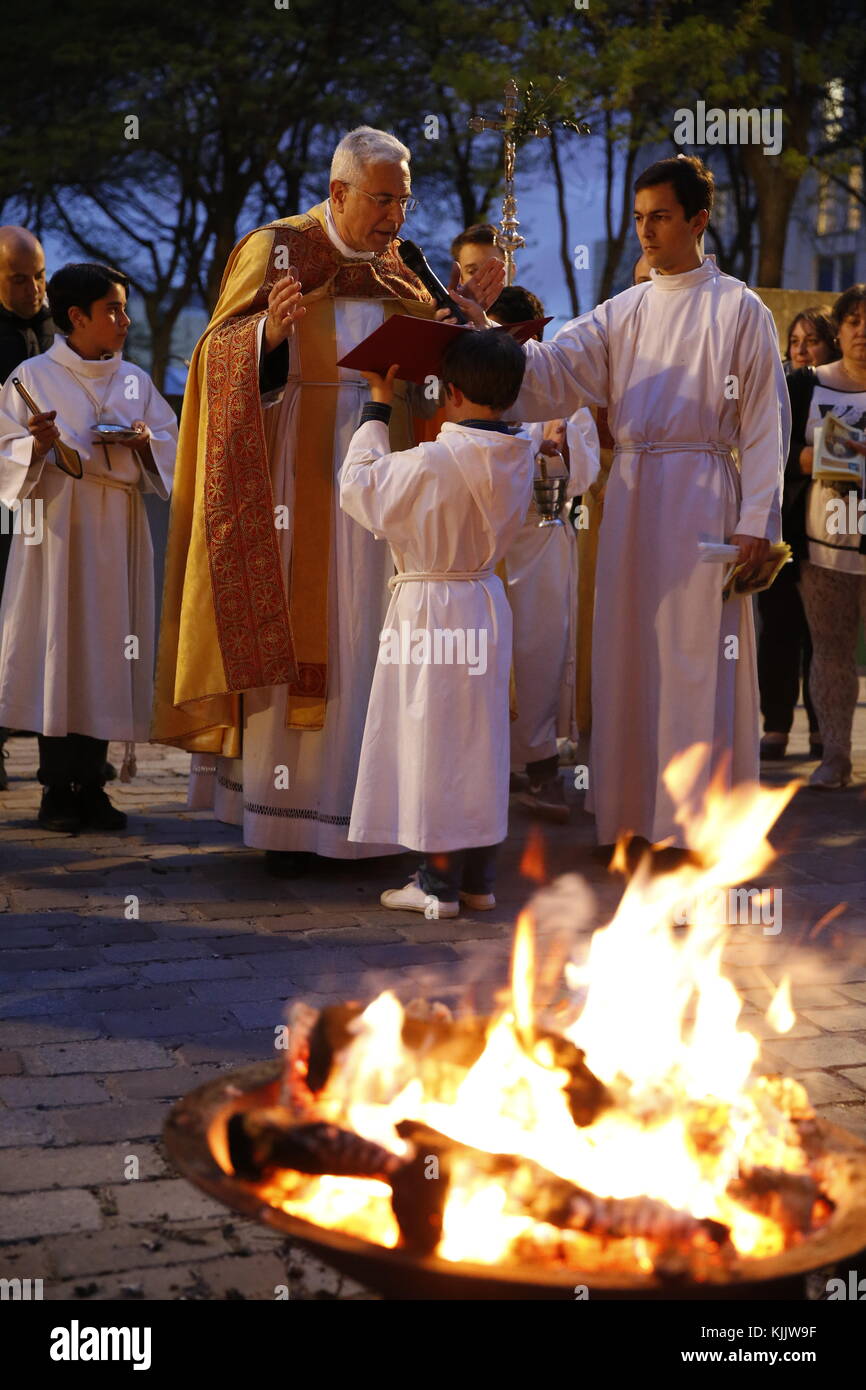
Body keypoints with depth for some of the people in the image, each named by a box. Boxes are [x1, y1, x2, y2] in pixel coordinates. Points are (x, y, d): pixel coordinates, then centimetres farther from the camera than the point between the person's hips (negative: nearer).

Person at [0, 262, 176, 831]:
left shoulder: (137, 381, 13)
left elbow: (173, 449, 12)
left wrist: (145, 443, -8)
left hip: (118, 533, 3)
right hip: (58, 528, -3)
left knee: (108, 648, 1)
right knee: (57, 646, -5)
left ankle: (91, 785, 8)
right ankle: (57, 790, 2)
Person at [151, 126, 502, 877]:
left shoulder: (399, 271, 12)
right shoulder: (275, 250, -3)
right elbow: (219, 355, -8)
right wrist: (269, 330, -27)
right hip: (301, 476, -5)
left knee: (369, 639, 5)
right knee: (298, 637, -3)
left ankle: (362, 808, 13)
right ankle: (287, 819, 3)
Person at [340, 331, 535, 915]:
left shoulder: (432, 461, -21)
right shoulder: (519, 455, -2)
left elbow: (360, 487, -8)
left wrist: (378, 408, 2)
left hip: (429, 605, -6)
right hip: (487, 601, 7)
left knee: (433, 738, 2)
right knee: (481, 735, 14)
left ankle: (440, 883, 8)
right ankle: (480, 877, 22)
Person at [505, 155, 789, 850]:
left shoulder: (738, 308, 1)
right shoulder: (624, 312, 14)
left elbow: (766, 421, -3)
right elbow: (552, 370, 4)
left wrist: (757, 521, -9)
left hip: (703, 493, -5)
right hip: (632, 492, 5)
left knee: (698, 654, -4)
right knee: (631, 653, 7)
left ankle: (703, 819, 5)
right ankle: (636, 811, 16)